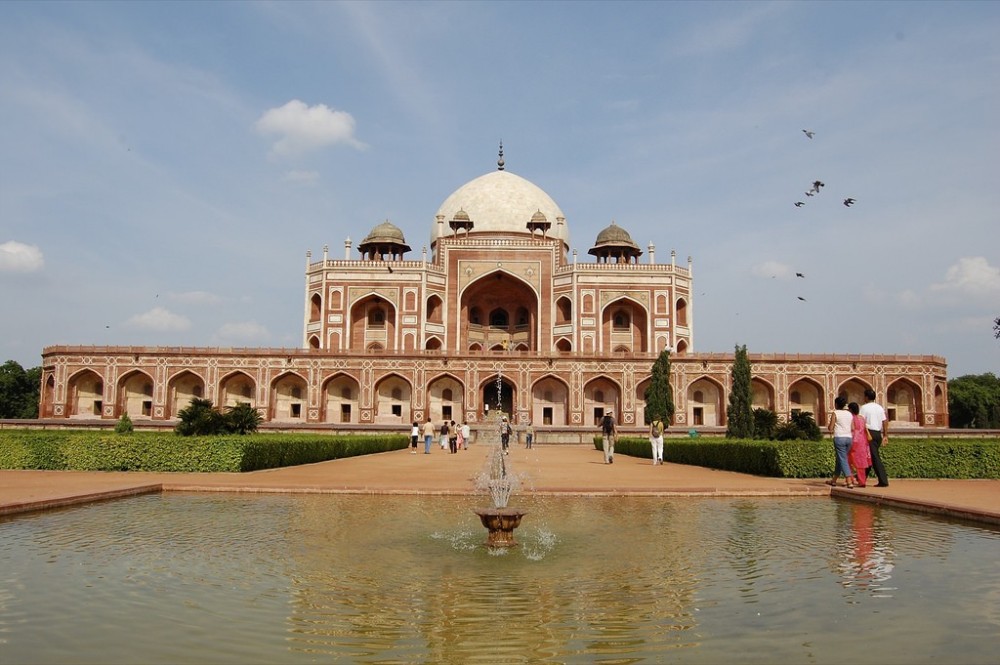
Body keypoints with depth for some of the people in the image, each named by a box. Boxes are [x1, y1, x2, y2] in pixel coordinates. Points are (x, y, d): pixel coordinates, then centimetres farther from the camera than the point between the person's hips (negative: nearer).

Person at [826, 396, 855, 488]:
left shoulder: (835, 413, -4)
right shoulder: (849, 414, 12)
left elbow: (830, 428, -6)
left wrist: (828, 425, 15)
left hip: (839, 438, -6)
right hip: (849, 438, 6)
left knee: (843, 460, -6)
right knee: (839, 459, 16)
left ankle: (849, 481, -16)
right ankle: (834, 480, 25)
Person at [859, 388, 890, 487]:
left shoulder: (864, 407, -7)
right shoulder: (880, 407, 12)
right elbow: (885, 422, 9)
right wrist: (885, 436, 11)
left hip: (869, 433, -7)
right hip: (878, 433, 7)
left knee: (875, 458, -5)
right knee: (869, 457, 11)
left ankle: (883, 481, -6)